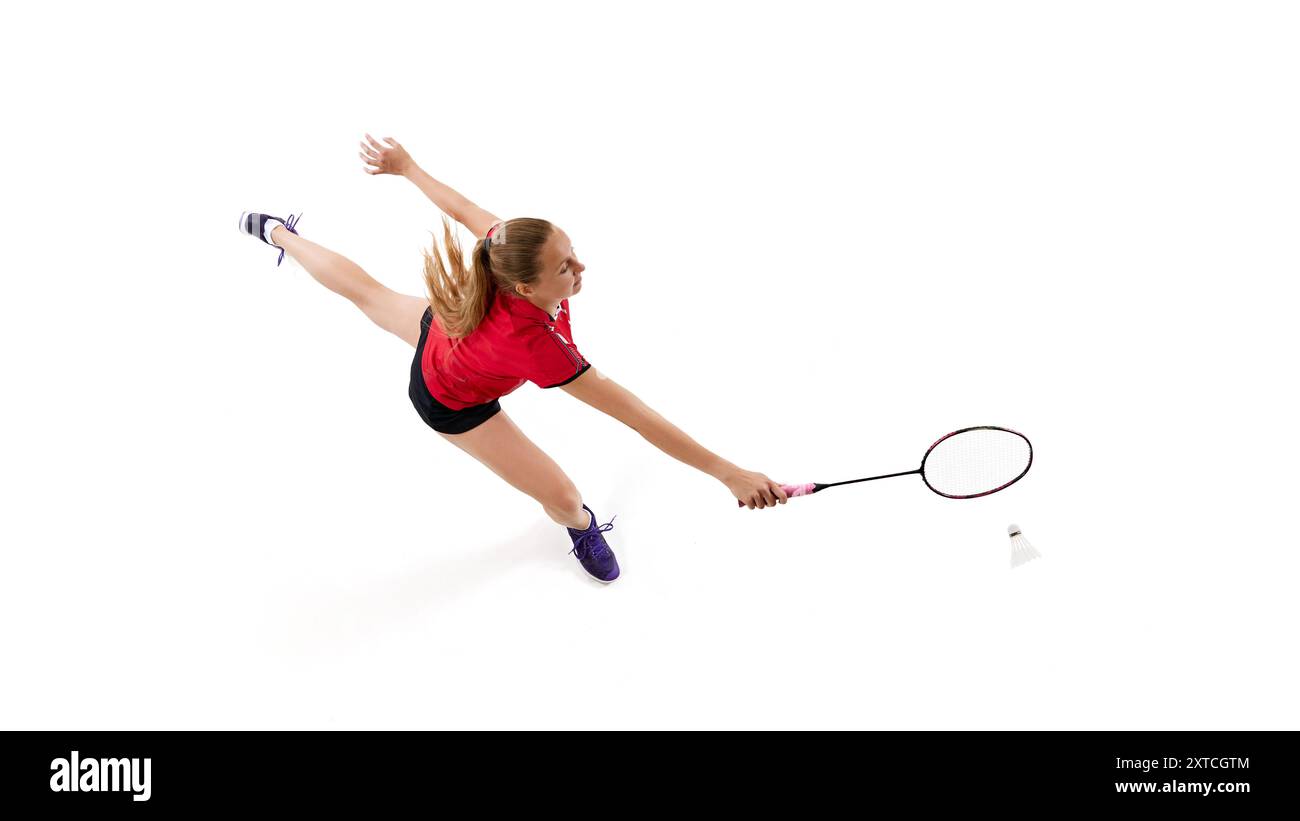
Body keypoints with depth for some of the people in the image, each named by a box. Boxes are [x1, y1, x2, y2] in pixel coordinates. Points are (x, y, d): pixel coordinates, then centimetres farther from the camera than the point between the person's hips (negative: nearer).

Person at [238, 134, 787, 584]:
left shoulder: (510, 248, -35)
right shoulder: (536, 345, -50)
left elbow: (463, 209, -16)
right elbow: (632, 413, -51)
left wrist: (407, 166, 3)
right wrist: (728, 473, -49)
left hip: (437, 328, 6)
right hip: (451, 405, -6)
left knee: (369, 294, 35)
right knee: (563, 498, -2)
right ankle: (580, 525, 39)